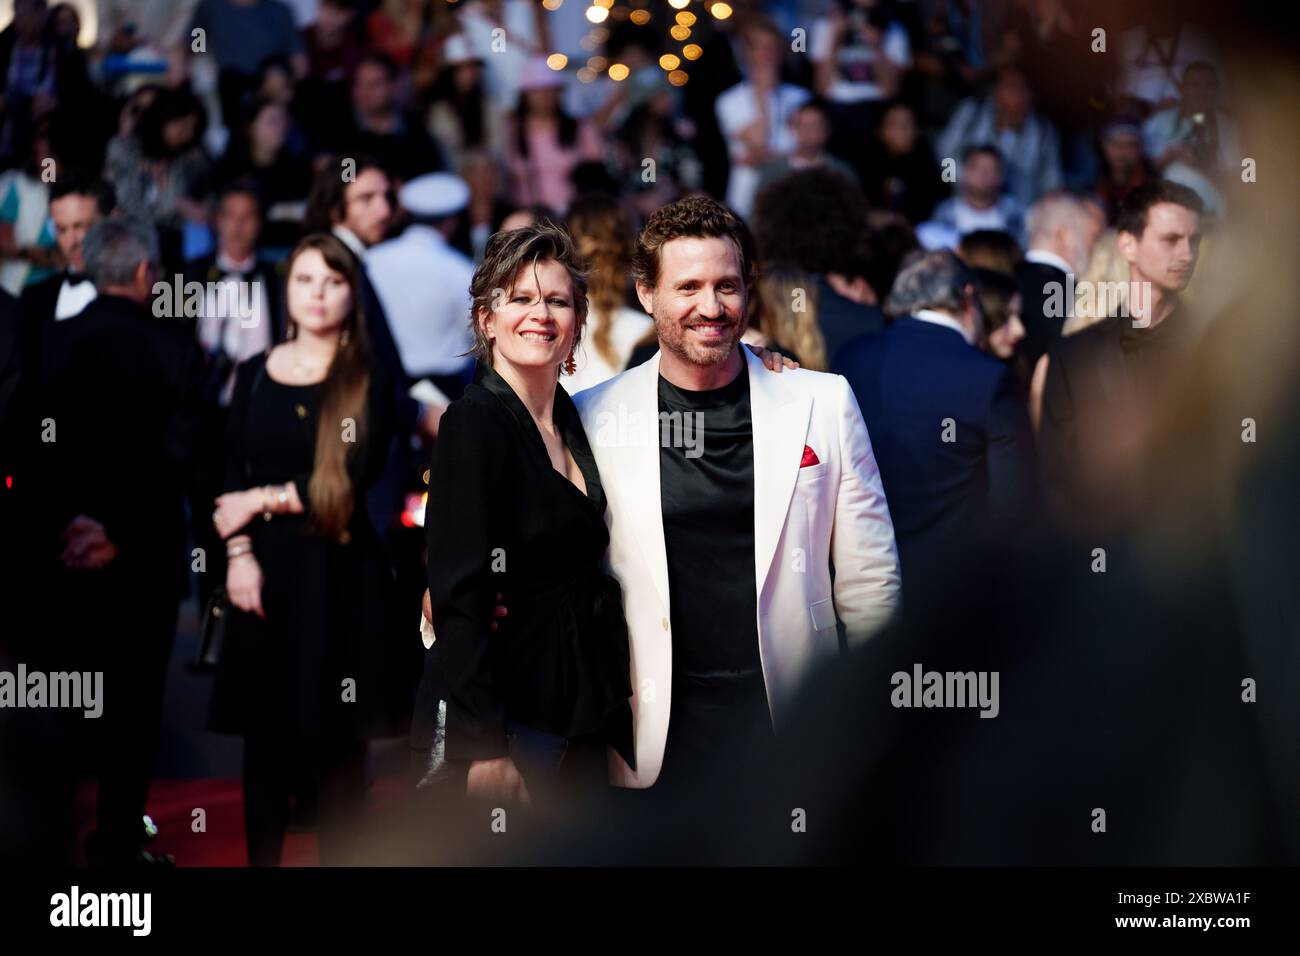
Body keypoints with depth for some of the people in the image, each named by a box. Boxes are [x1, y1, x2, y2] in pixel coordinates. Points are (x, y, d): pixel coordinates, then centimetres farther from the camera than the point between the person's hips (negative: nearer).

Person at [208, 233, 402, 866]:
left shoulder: (369, 381, 2)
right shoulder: (253, 375, 10)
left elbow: (355, 479, -8)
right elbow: (230, 475, 4)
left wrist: (266, 499, -7)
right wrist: (239, 553, -10)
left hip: (341, 571, -2)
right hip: (267, 567, 2)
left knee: (337, 736, 1)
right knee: (264, 732, 4)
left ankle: (338, 857, 8)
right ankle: (260, 859, 11)